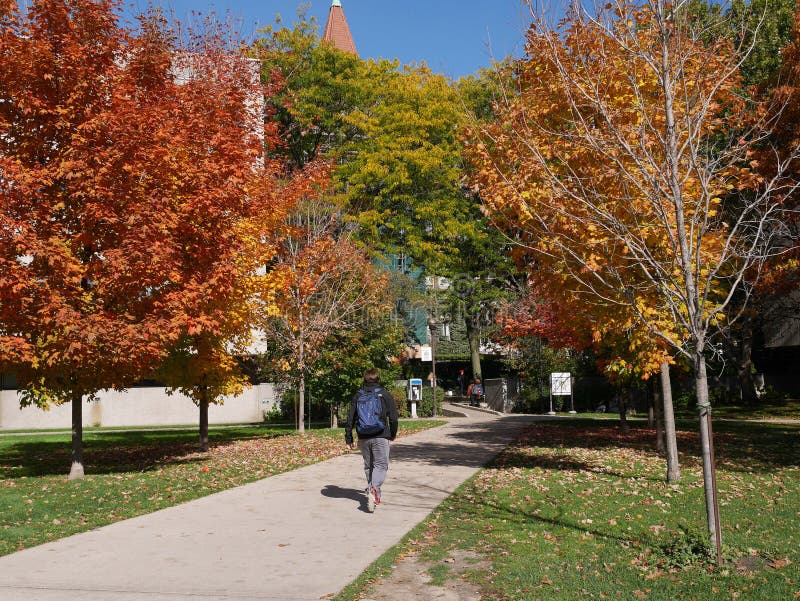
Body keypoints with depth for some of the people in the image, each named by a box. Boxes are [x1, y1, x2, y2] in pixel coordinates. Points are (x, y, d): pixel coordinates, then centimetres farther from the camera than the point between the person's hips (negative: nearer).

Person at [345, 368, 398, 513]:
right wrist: (393, 434, 15)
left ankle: (374, 495, 23)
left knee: (368, 466, 16)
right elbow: (393, 417, 0)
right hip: (380, 437, -3)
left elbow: (350, 418, 6)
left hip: (363, 438, 3)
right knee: (381, 465, 1)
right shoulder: (384, 395, 0)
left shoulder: (357, 396, 8)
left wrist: (348, 438, 10)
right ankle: (374, 489, -24)